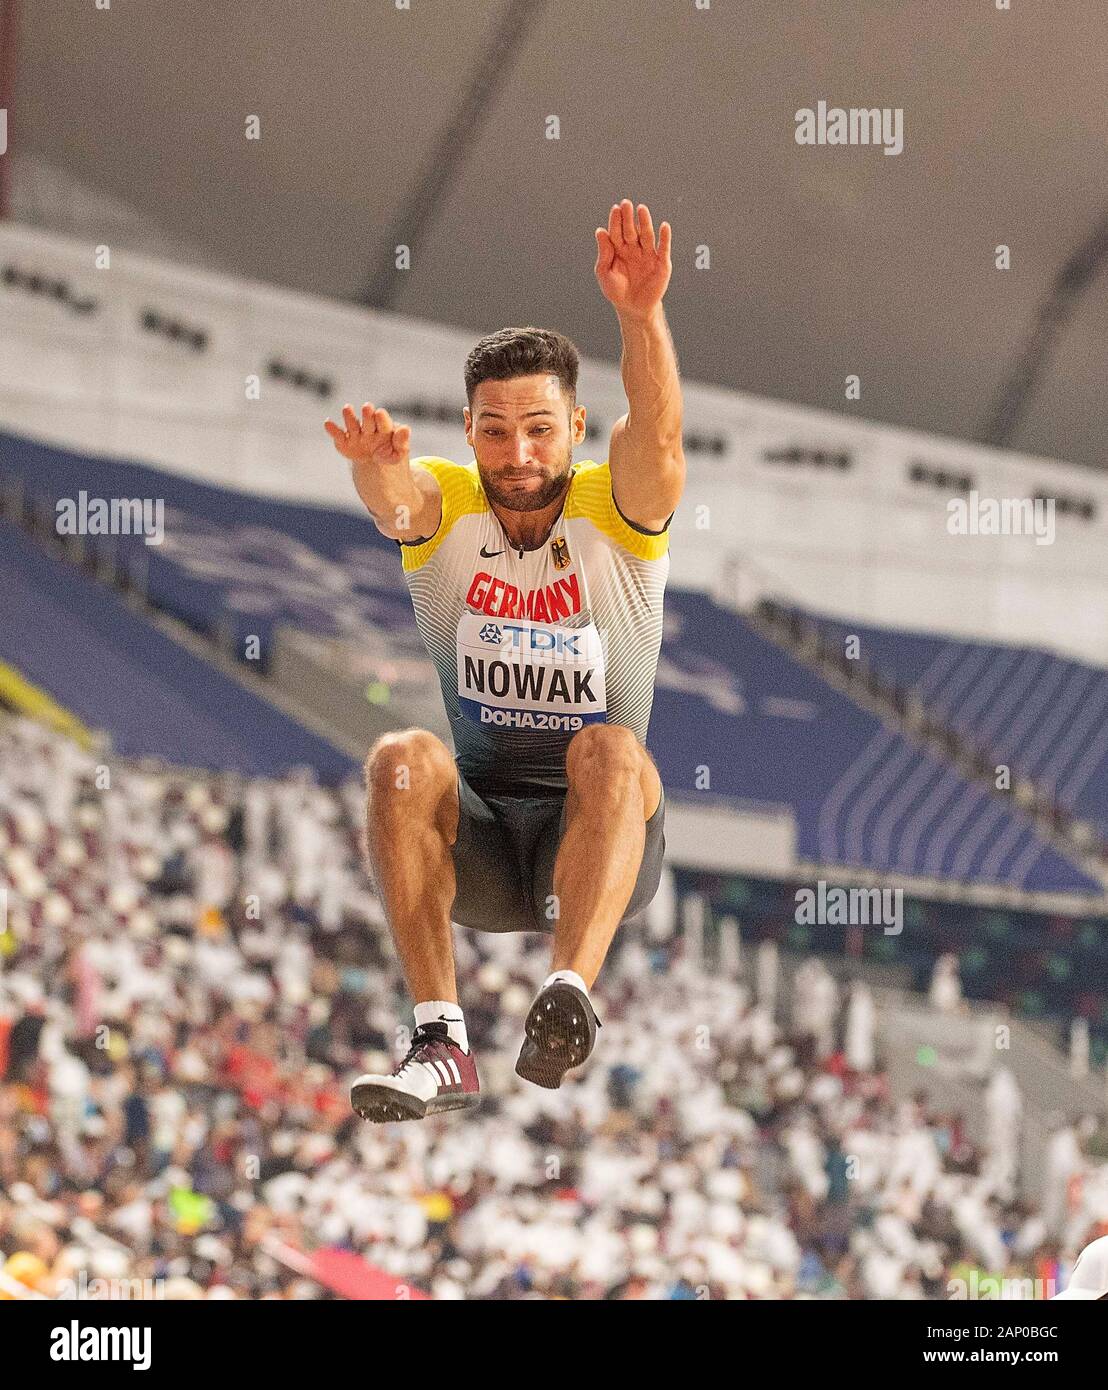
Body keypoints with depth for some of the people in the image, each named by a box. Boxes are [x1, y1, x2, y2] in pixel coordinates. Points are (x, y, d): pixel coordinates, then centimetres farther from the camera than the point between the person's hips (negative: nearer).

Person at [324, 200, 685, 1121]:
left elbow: (657, 431, -27)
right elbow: (394, 498, -26)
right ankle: (441, 1042, -36)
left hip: (604, 839, -2)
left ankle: (571, 990, -52)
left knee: (611, 750, -33)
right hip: (475, 844, 2)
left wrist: (641, 313, -47)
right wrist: (375, 463, -52)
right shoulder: (443, 509, -2)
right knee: (403, 759, -29)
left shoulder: (616, 509, -5)